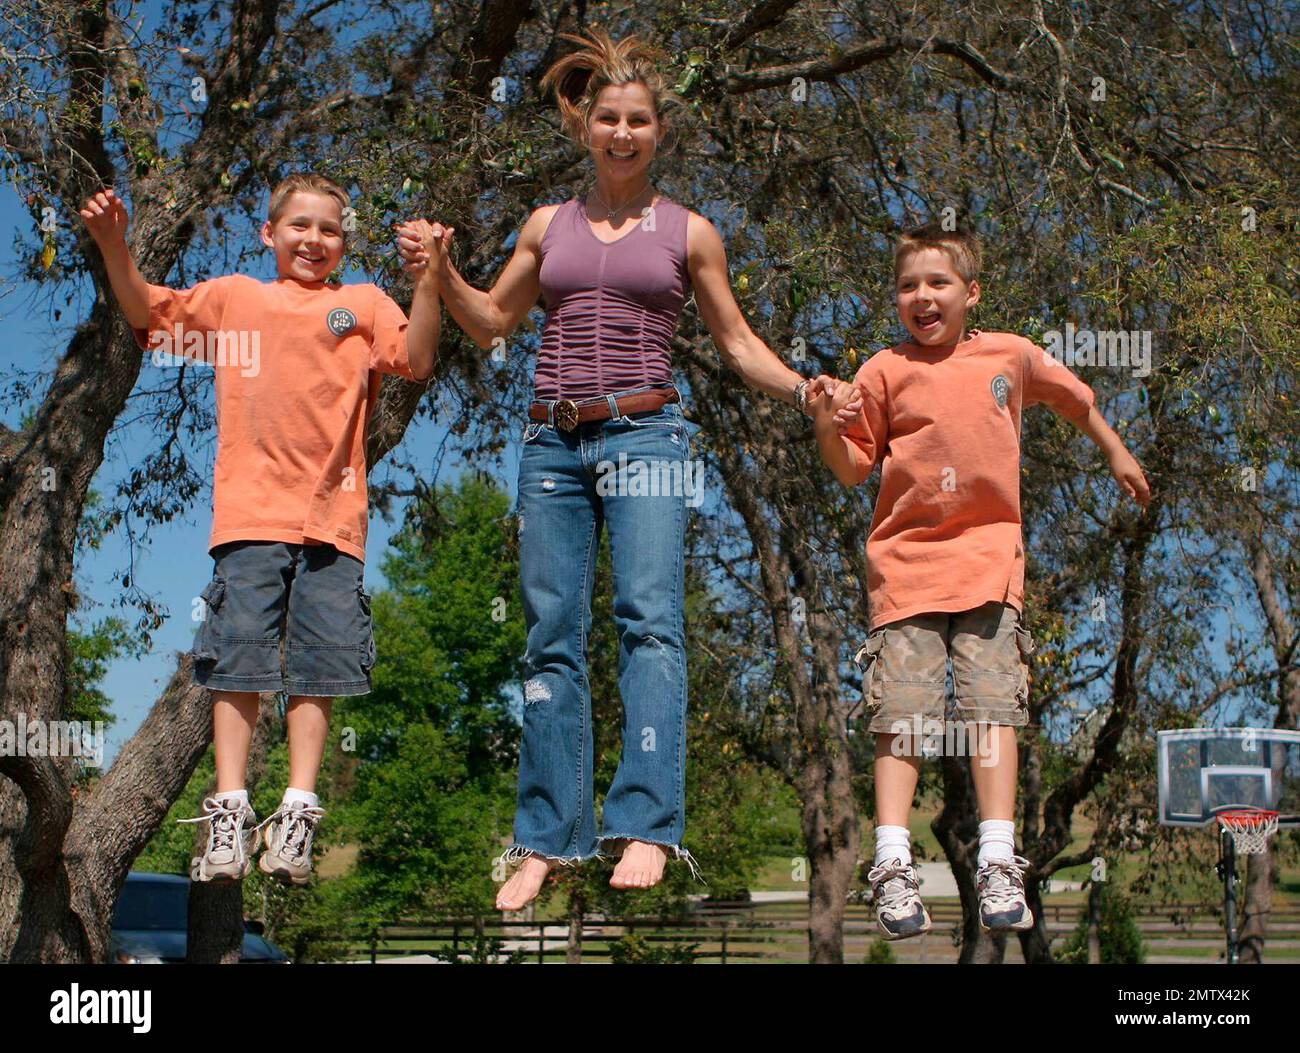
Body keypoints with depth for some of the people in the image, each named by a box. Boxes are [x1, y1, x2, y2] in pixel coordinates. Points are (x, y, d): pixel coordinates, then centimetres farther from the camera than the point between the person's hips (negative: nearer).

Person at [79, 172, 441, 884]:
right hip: (251, 511, 0)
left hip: (333, 515, 0)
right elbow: (148, 315, 12)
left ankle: (296, 815, 3)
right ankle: (229, 812, -1)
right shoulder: (233, 297, 17)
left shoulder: (364, 304, 15)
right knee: (238, 661, -4)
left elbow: (417, 362, 1)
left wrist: (429, 278, -10)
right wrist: (114, 246, -3)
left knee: (318, 666, -1)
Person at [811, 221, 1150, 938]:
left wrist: (1116, 454, 40)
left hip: (989, 553, 1)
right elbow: (852, 470, 6)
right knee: (901, 711, -7)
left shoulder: (1011, 355, 9)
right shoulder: (885, 372, 3)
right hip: (906, 556, -1)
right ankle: (893, 867, -9)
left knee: (992, 703, -8)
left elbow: (1072, 397, 29)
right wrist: (827, 429, -14)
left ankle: (999, 864, -7)